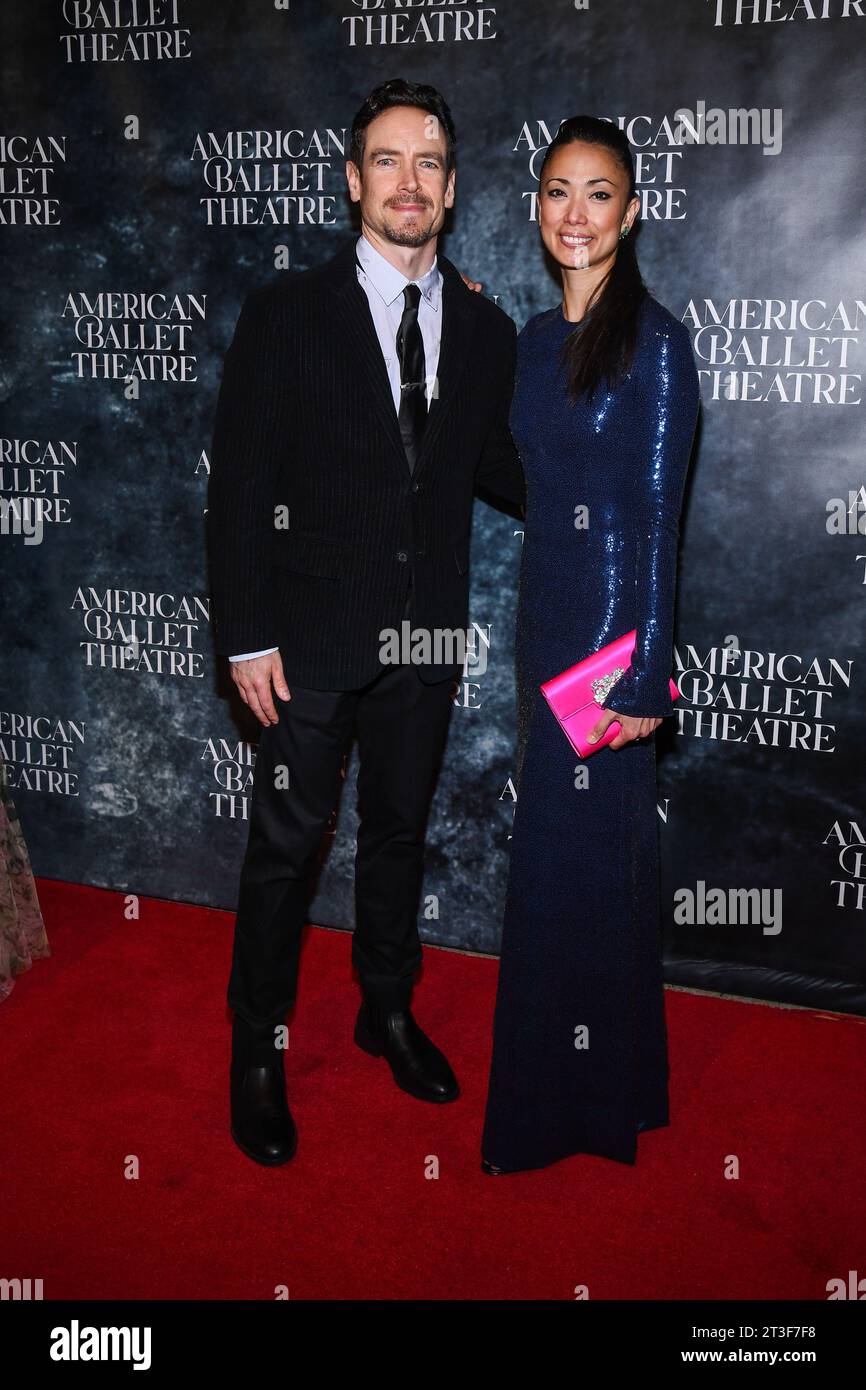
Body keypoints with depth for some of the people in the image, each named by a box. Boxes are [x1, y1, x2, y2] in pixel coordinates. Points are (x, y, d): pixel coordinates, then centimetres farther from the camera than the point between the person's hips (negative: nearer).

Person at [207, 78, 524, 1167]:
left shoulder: (486, 330, 5)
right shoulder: (285, 314, -5)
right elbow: (239, 485, -7)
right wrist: (247, 638, -12)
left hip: (427, 636, 3)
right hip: (312, 633, -3)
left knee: (399, 830, 17)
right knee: (286, 843, 6)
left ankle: (388, 1010, 38)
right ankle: (258, 1047, 25)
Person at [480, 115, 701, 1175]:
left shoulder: (653, 338, -10)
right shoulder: (531, 339, 12)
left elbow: (657, 515, -13)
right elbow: (529, 484, 13)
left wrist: (646, 675, -15)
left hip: (614, 620, -7)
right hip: (544, 613, 7)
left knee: (580, 858, 1)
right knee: (549, 846, 15)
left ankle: (579, 1100, 21)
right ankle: (566, 1077, 34)